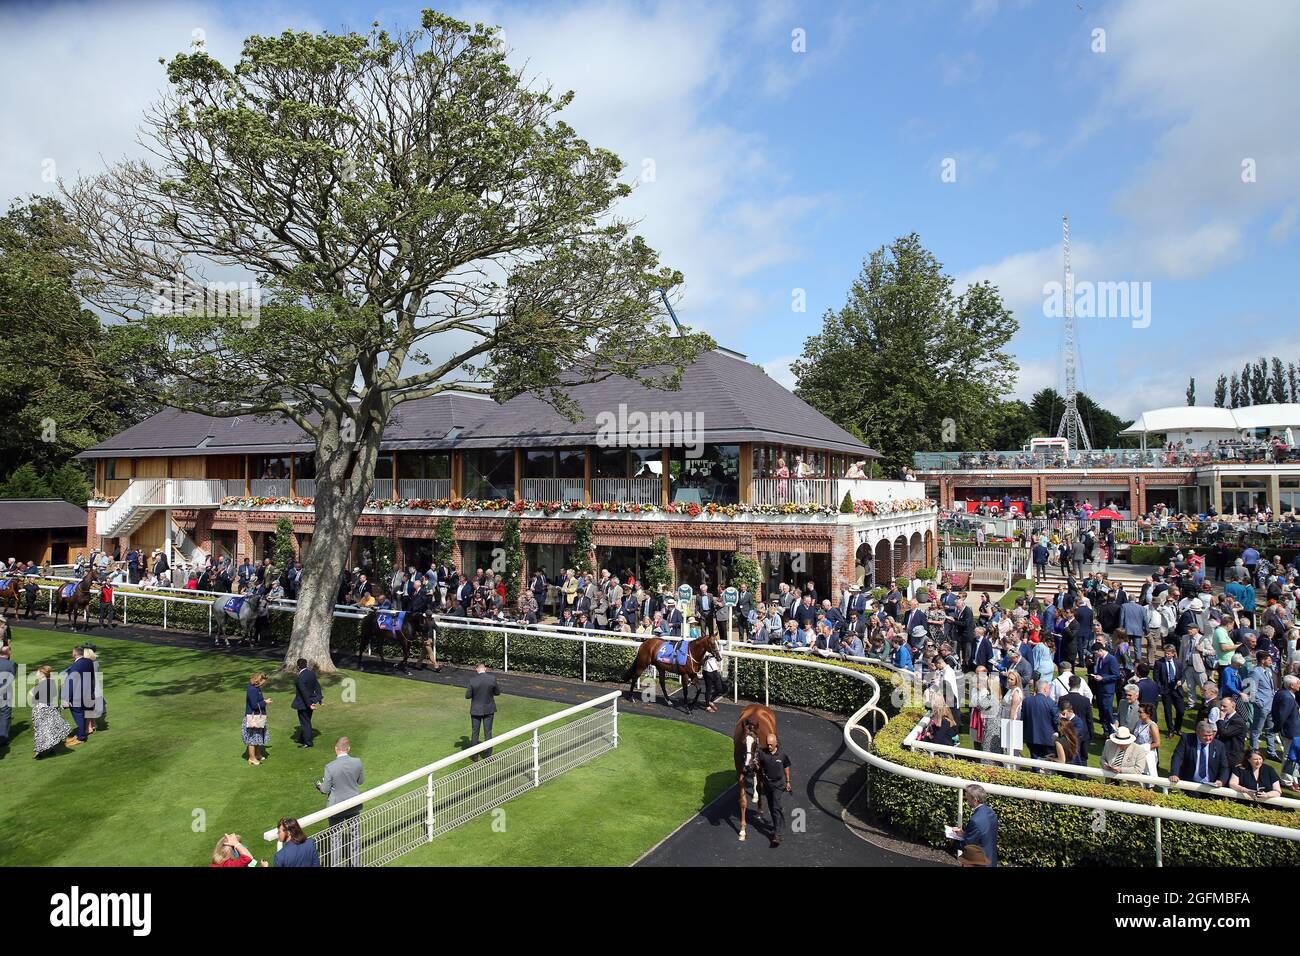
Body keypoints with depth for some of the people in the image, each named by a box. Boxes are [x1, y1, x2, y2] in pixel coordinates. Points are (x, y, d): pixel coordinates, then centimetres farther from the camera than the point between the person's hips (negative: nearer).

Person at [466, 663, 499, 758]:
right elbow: (497, 692, -3)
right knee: (488, 733, 12)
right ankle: (488, 755, 17)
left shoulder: (472, 680, -16)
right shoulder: (492, 678, -15)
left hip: (476, 710, -1)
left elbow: (467, 696, -8)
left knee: (475, 733, 14)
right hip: (489, 709, 1)